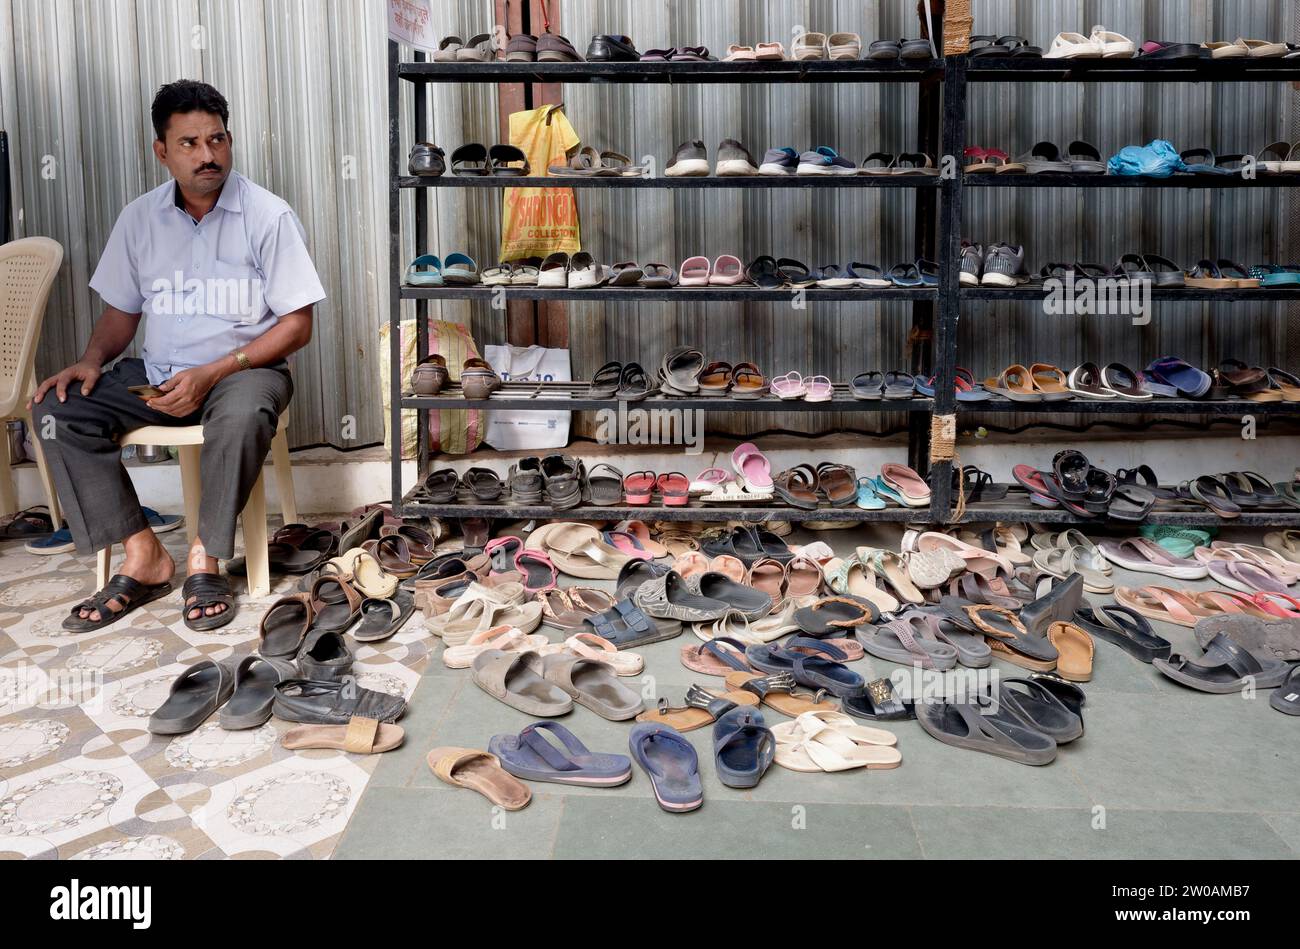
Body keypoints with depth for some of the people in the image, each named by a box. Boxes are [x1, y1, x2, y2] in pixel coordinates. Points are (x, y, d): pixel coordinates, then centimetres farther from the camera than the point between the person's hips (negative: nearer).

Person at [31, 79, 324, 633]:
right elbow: (121, 312, 15)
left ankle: (204, 560, -17)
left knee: (241, 416, -39)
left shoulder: (268, 216, -8)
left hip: (242, 368, -4)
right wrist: (92, 359, -8)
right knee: (56, 410, -16)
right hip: (156, 373, 5)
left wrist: (211, 374, -19)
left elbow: (297, 324, -10)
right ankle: (142, 558, -12)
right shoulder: (139, 218, 6)